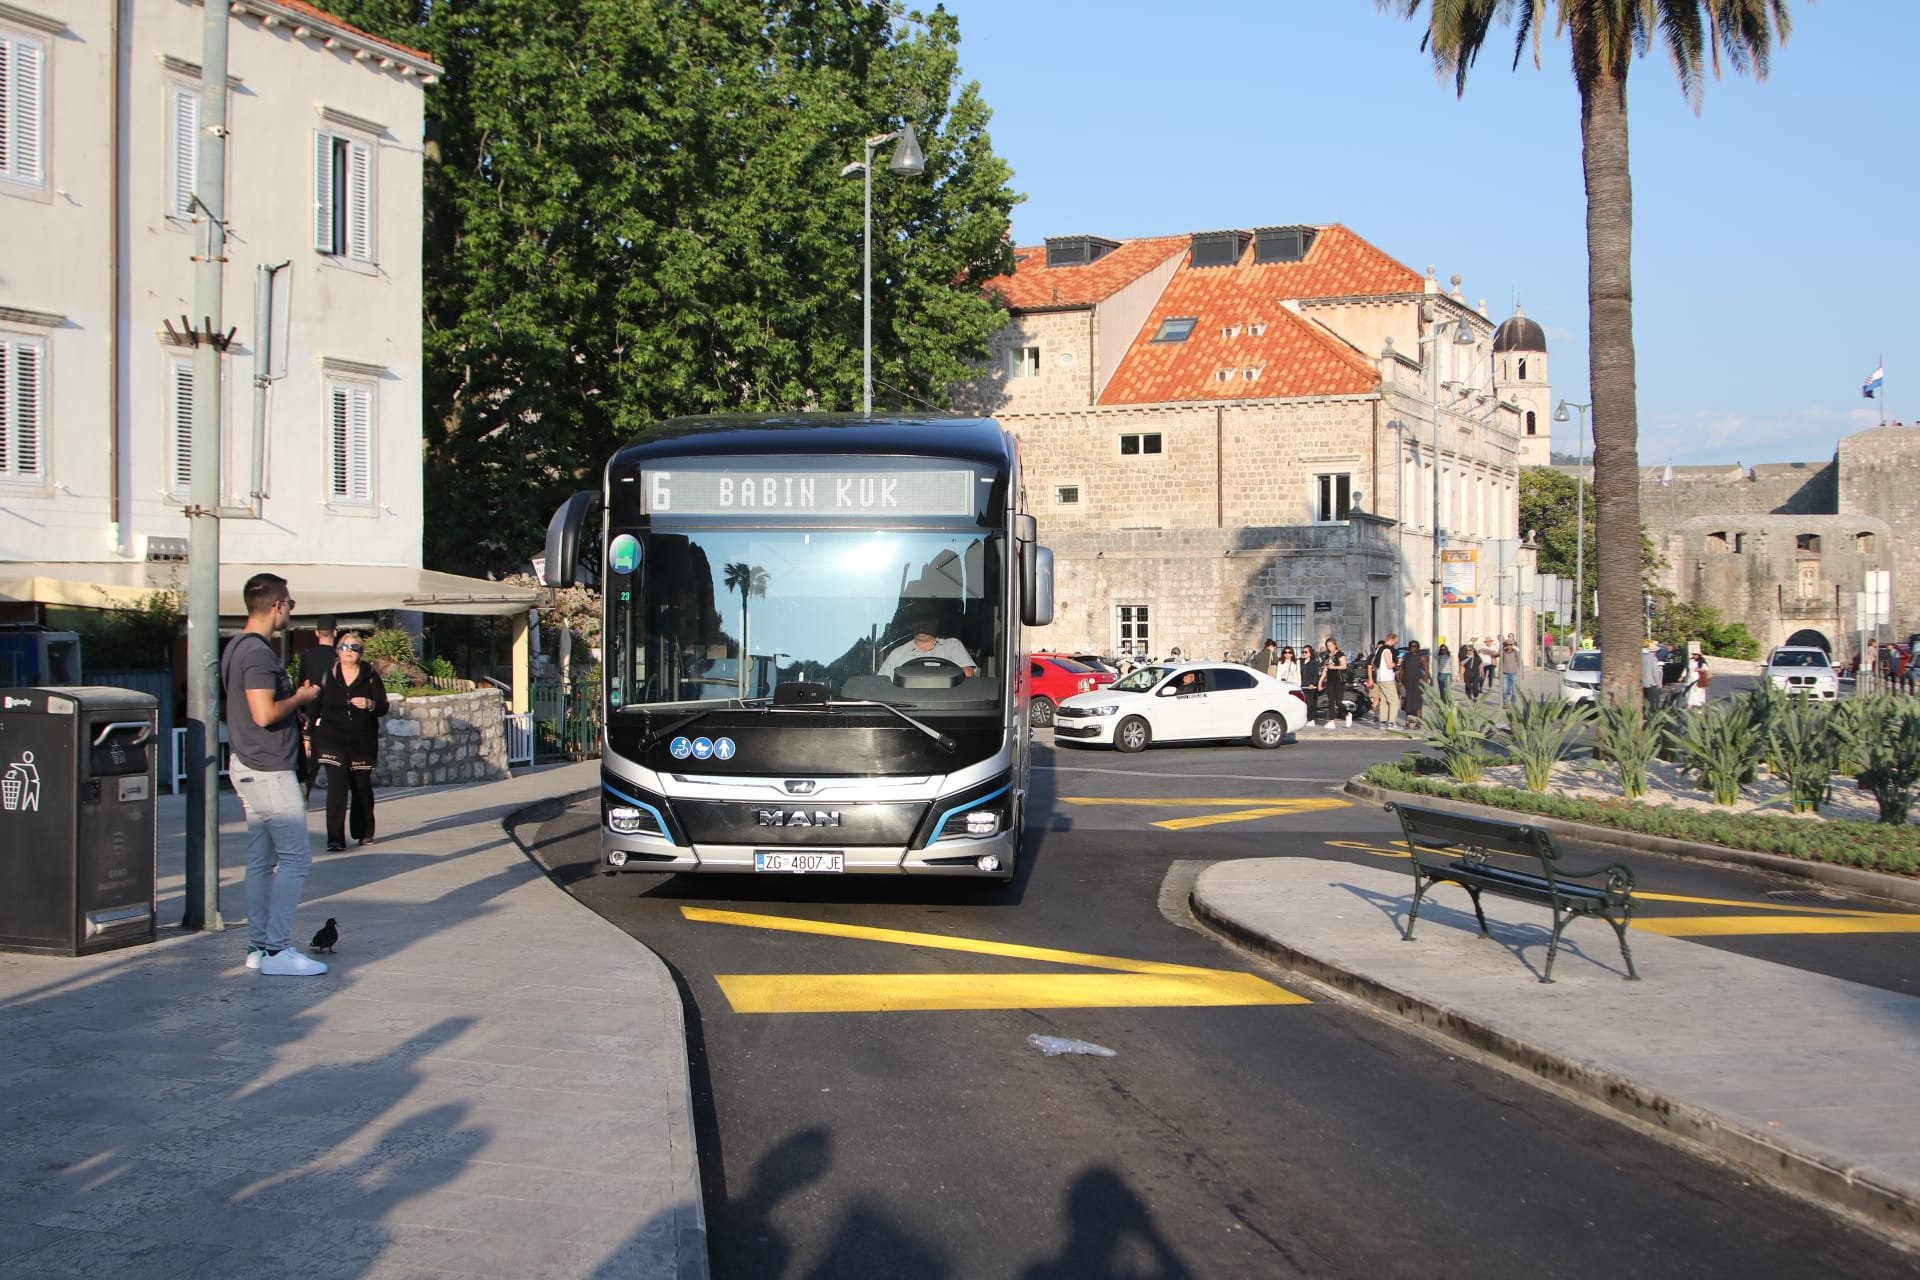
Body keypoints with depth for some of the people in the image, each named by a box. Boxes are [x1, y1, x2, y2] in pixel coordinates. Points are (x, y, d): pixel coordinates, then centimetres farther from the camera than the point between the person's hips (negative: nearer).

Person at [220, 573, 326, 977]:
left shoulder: (237, 647, 14)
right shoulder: (259, 653, -18)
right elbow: (264, 714, -25)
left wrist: (293, 696, 15)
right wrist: (300, 698, -10)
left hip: (249, 766, 11)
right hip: (269, 770, -10)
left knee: (261, 860, 12)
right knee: (295, 857, -8)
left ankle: (259, 946, 15)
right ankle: (276, 949, -9)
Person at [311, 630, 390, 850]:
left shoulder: (370, 676, 2)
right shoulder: (327, 675, 4)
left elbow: (383, 707, 0)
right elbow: (315, 707, 9)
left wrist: (370, 704, -22)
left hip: (363, 741, 1)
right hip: (333, 740, -1)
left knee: (362, 787, 9)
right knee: (337, 787, -12)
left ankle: (364, 832, 27)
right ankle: (335, 838, -15)